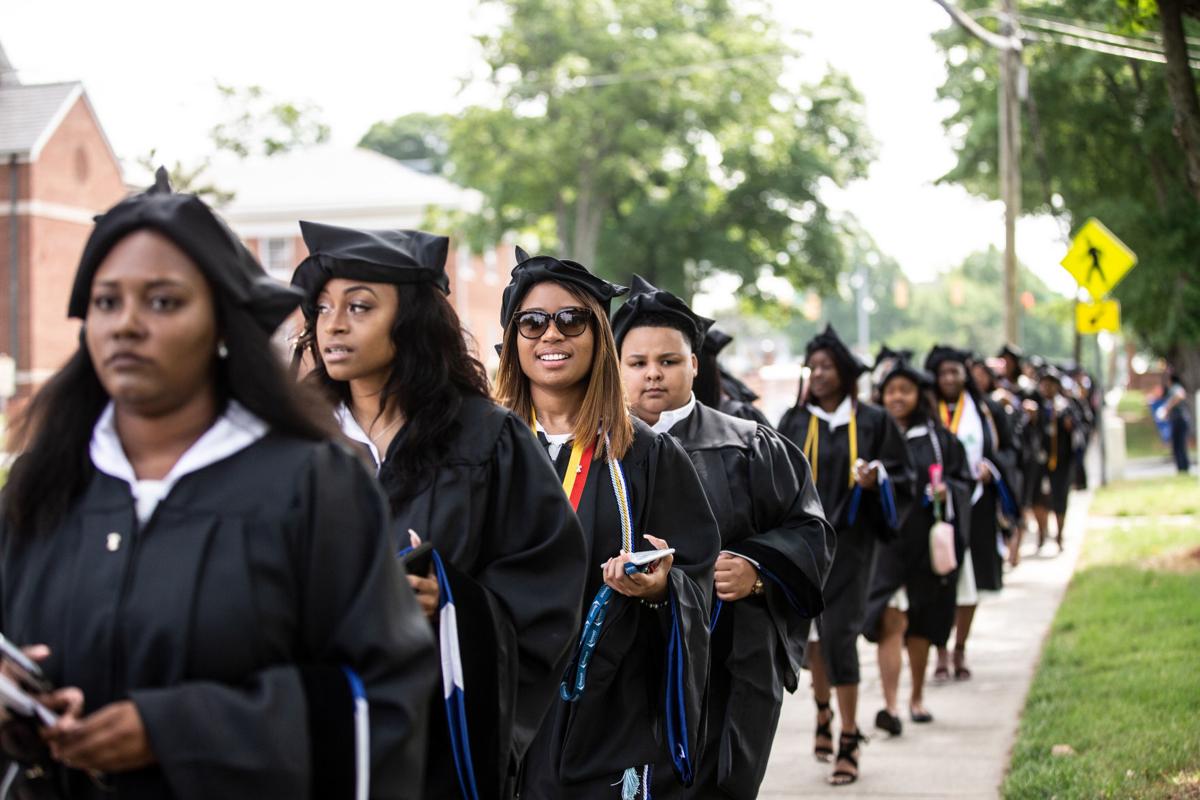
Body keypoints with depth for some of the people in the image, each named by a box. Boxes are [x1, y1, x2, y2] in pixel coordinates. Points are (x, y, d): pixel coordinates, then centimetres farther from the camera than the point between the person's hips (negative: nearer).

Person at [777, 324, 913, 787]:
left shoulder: (872, 422, 0)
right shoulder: (794, 422, 5)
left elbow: (903, 474, 4)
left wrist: (876, 480, -16)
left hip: (849, 540, -3)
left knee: (839, 633, -8)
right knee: (813, 632, 10)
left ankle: (848, 740, -1)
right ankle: (823, 710, 34)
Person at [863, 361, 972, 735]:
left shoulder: (938, 438, 6)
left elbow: (964, 479, 9)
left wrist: (946, 491, -11)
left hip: (926, 541, 2)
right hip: (885, 539, -2)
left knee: (921, 624, 12)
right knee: (892, 621, -15)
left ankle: (917, 697, 30)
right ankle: (890, 706, -18)